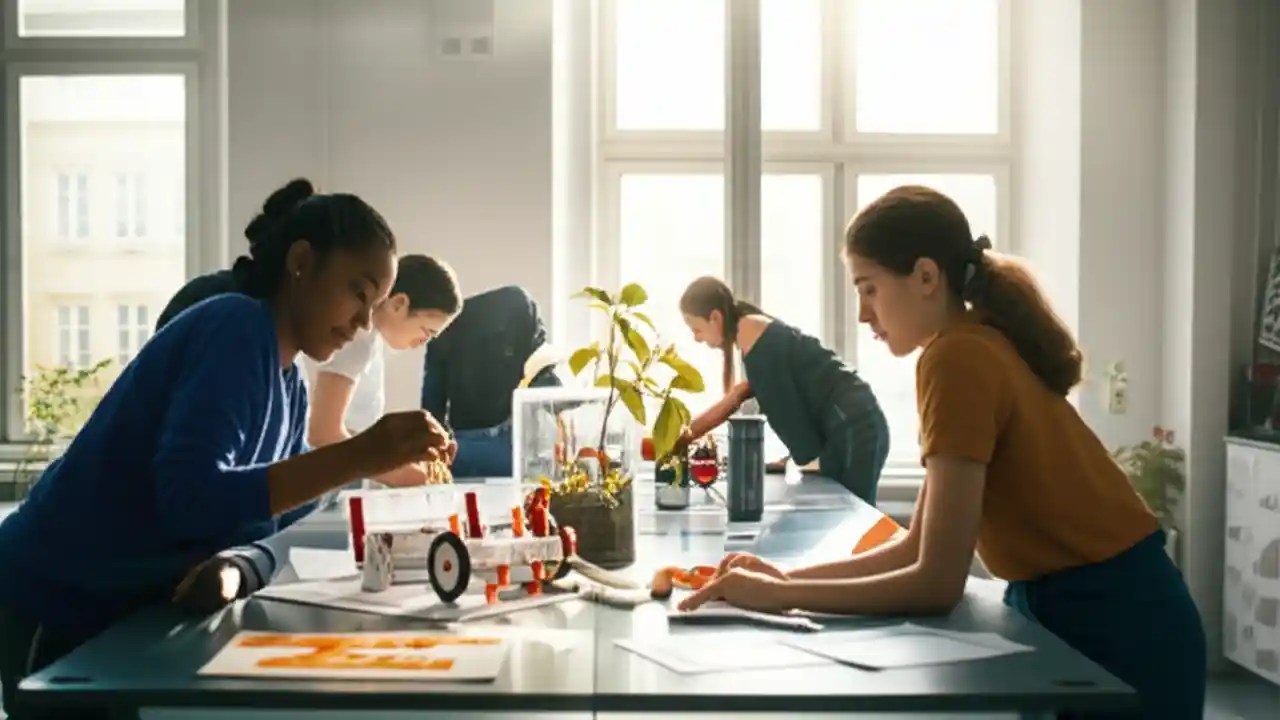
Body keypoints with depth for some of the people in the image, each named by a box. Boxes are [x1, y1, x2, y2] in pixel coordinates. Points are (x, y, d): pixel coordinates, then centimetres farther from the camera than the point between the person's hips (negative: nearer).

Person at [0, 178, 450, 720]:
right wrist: (359, 456, -34)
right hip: (60, 609, -7)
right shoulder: (237, 329, -21)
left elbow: (260, 519, 2)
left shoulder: (291, 389, 4)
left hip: (133, 612, 7)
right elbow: (190, 500, -33)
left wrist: (234, 570, -20)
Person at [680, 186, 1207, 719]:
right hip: (1066, 610, 8)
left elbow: (937, 582, -23)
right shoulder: (981, 344, 7)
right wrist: (787, 577, -1)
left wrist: (781, 596, -17)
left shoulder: (957, 357, -22)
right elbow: (920, 547, 6)